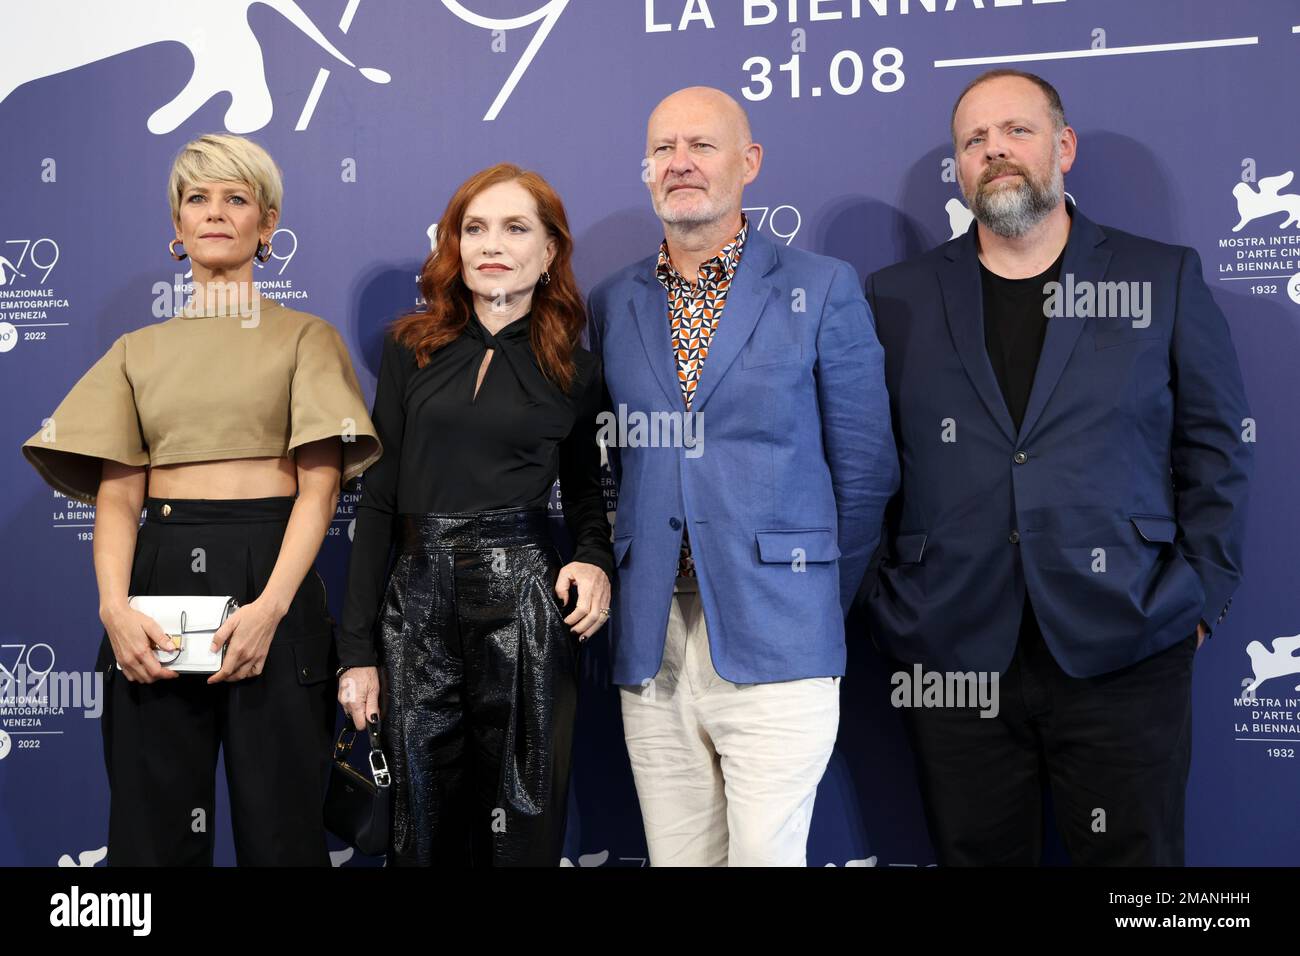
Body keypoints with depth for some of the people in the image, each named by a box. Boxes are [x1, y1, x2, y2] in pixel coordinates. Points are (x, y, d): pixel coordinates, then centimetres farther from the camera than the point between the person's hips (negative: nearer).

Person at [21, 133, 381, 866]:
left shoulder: (305, 337, 7)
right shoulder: (139, 350, 15)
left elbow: (320, 485, -3)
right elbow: (117, 491, 6)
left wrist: (269, 607, -16)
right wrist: (115, 606, -12)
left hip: (270, 571, -2)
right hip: (159, 573, 2)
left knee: (279, 818, 1)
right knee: (154, 819, 5)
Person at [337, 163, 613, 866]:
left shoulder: (573, 370, 6)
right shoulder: (411, 349, 7)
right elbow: (378, 499, 5)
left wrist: (594, 562, -7)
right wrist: (358, 648, 1)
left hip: (523, 602, -1)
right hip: (416, 603, 1)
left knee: (520, 826, 6)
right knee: (423, 825, 10)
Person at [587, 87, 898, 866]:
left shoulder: (824, 290, 0)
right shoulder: (614, 304, 10)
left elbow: (865, 473, 2)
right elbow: (607, 465, 14)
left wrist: (820, 609, 5)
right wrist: (634, 595, 8)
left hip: (775, 650, -3)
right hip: (651, 655, 3)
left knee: (767, 854, -4)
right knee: (676, 856, 10)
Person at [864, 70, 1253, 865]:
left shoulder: (1165, 279, 6)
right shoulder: (899, 298, 7)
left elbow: (1217, 448, 6)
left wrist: (1202, 598, -1)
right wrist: (888, 603, 1)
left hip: (1125, 656, 0)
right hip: (955, 656, 1)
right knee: (978, 852, 11)